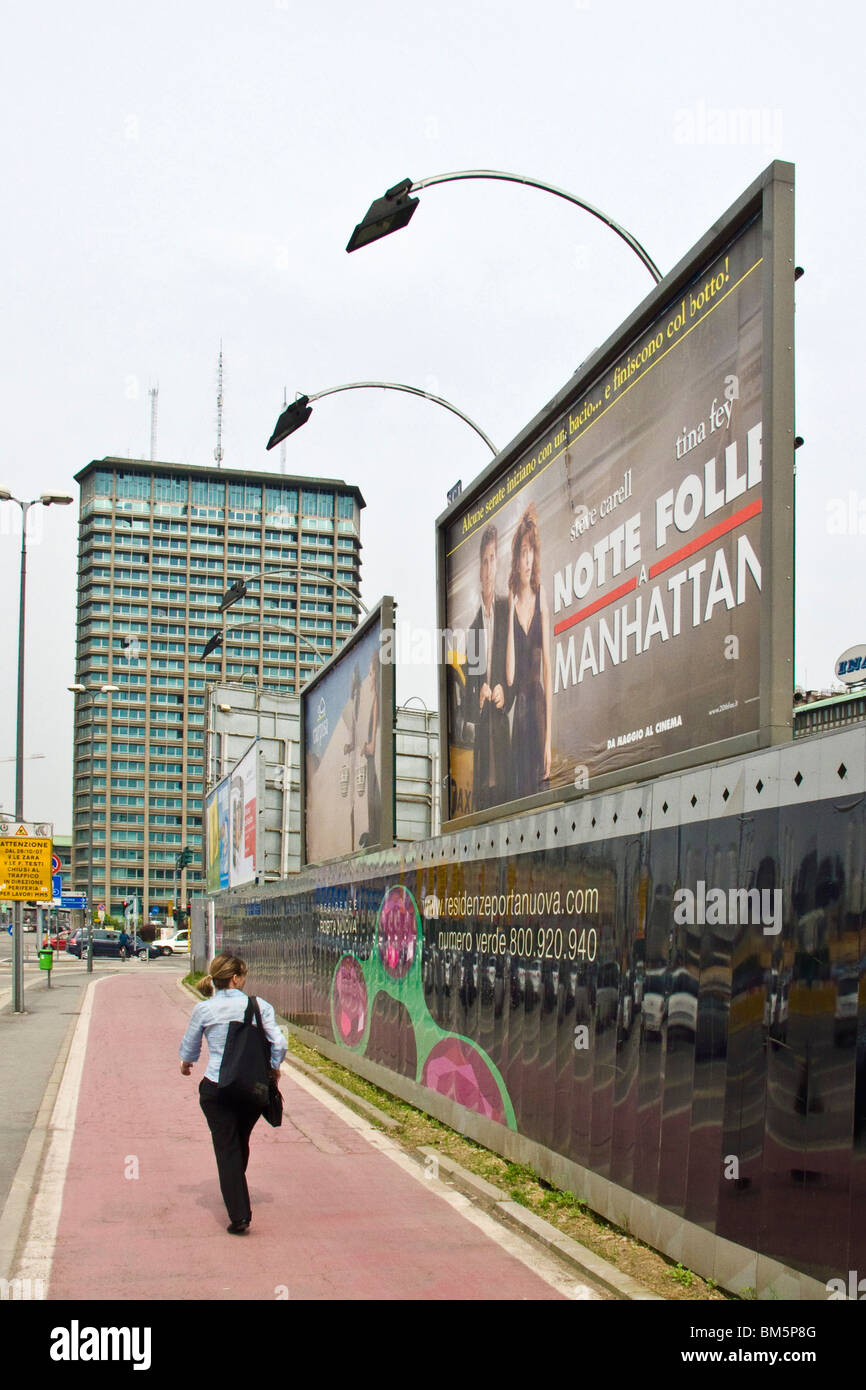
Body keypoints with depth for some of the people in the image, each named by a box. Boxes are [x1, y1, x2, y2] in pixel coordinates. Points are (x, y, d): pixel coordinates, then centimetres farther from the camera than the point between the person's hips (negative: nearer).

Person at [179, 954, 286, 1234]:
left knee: (227, 1149, 1)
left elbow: (190, 1048, 10)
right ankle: (235, 1193, 43)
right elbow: (278, 1044, -8)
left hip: (217, 1089, -2)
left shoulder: (203, 1010, -4)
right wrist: (274, 1069, 13)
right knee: (241, 1143, 23)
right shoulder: (259, 1006, -5)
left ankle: (239, 1214, -10)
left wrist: (186, 1064, 33)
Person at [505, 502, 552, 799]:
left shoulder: (541, 597, 2)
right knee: (519, 788, 0)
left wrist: (549, 738, -3)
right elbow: (509, 674, -10)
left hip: (539, 703, 1)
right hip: (517, 705, -1)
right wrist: (509, 613, -14)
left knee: (539, 785, 2)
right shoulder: (510, 601, -3)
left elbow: (547, 665, 1)